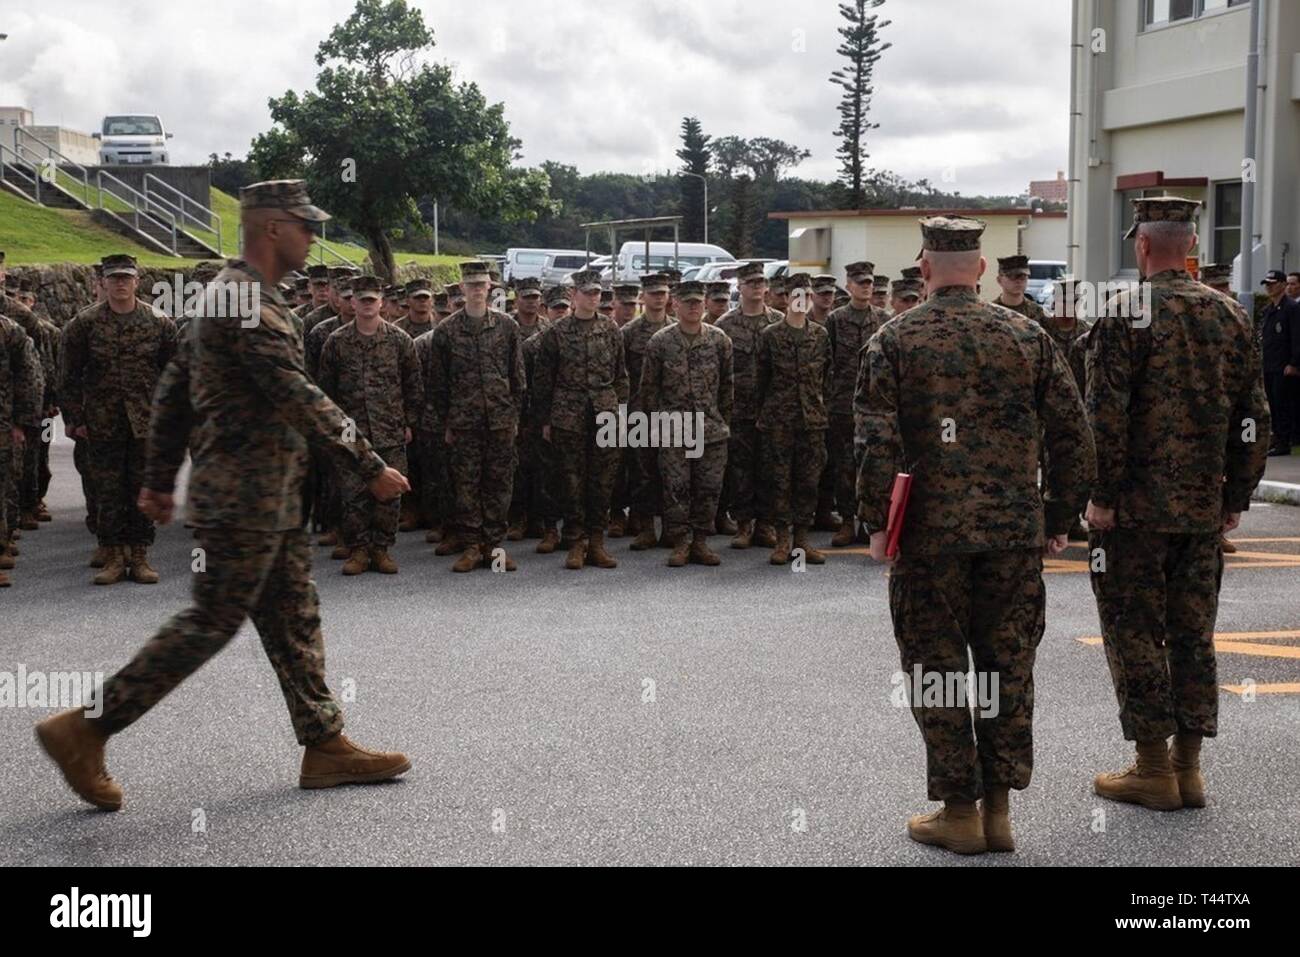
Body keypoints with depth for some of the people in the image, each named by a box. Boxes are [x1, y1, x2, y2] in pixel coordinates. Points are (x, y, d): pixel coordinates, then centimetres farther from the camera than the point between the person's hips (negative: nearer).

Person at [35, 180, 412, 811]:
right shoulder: (250, 301, -17)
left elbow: (172, 391, 19)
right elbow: (299, 399, -23)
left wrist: (159, 480, 21)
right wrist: (370, 467, -20)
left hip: (269, 501, 11)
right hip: (245, 498, -11)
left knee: (295, 619, 11)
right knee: (212, 622, -4)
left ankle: (325, 746, 17)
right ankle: (85, 729, 3)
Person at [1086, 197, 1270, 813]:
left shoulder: (1125, 313, -10)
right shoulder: (1230, 315, 8)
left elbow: (1106, 414, -16)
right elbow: (1252, 418, 9)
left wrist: (1102, 496, -11)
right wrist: (1236, 497, 15)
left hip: (1135, 507, -6)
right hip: (1205, 508, 6)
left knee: (1134, 631, 3)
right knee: (1192, 632, 12)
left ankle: (1154, 770, 7)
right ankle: (1188, 768, 17)